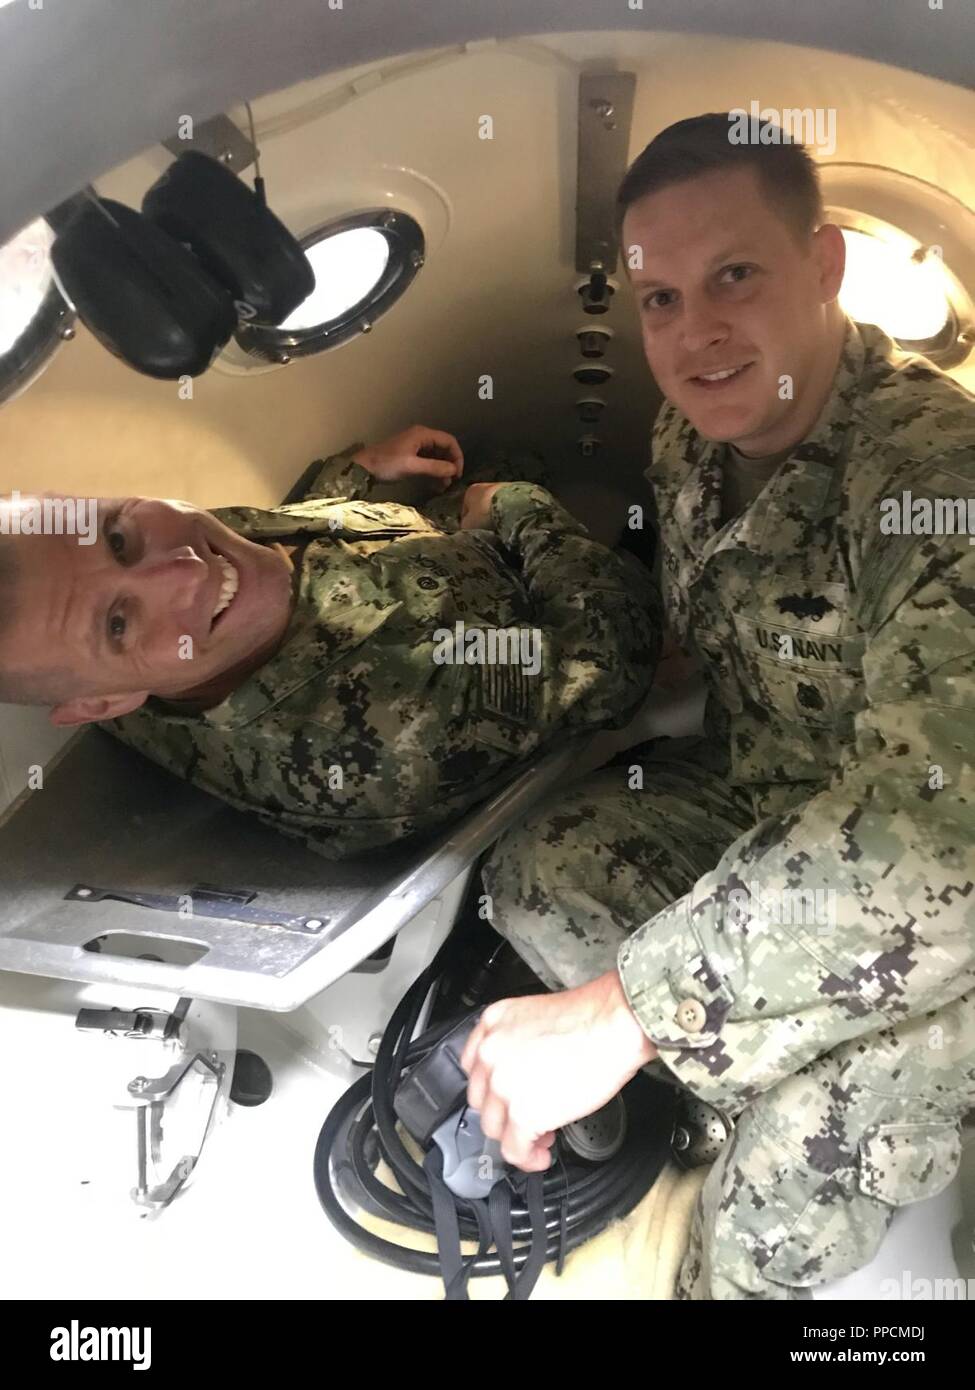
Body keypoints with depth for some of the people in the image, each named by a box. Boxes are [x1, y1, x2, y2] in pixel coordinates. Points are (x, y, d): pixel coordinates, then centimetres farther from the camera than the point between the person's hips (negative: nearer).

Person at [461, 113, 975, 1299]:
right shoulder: (692, 436, -6)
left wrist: (620, 1009, -44)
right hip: (757, 802, 7)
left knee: (809, 1141, -27)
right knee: (535, 878, -8)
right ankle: (791, 1117, 6)